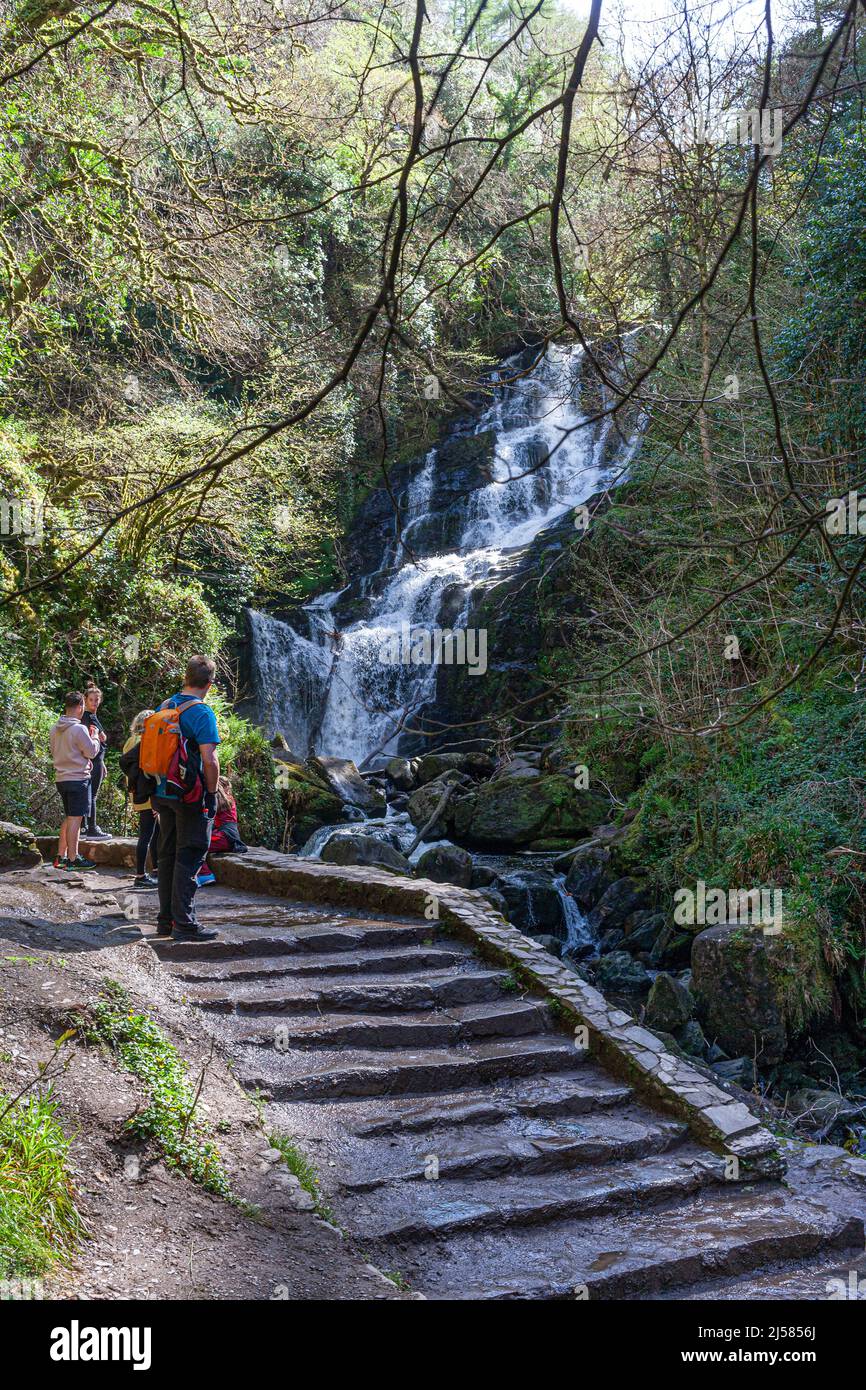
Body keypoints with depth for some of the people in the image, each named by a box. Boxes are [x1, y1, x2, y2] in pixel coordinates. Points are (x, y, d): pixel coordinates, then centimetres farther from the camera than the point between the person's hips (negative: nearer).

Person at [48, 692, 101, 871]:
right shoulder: (79, 729, -16)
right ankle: (72, 859, 1)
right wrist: (95, 737, 8)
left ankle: (61, 856, 19)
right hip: (78, 778, -8)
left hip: (61, 778, 8)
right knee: (75, 818, -3)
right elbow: (92, 751, -12)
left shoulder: (54, 729, 8)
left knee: (69, 817, 18)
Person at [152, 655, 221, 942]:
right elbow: (209, 760, -20)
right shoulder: (202, 713, -14)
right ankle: (184, 923, -2)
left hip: (162, 794, 7)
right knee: (189, 859, -2)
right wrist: (212, 793, -8)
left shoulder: (163, 707, 8)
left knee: (168, 856, 13)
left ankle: (166, 920, 19)